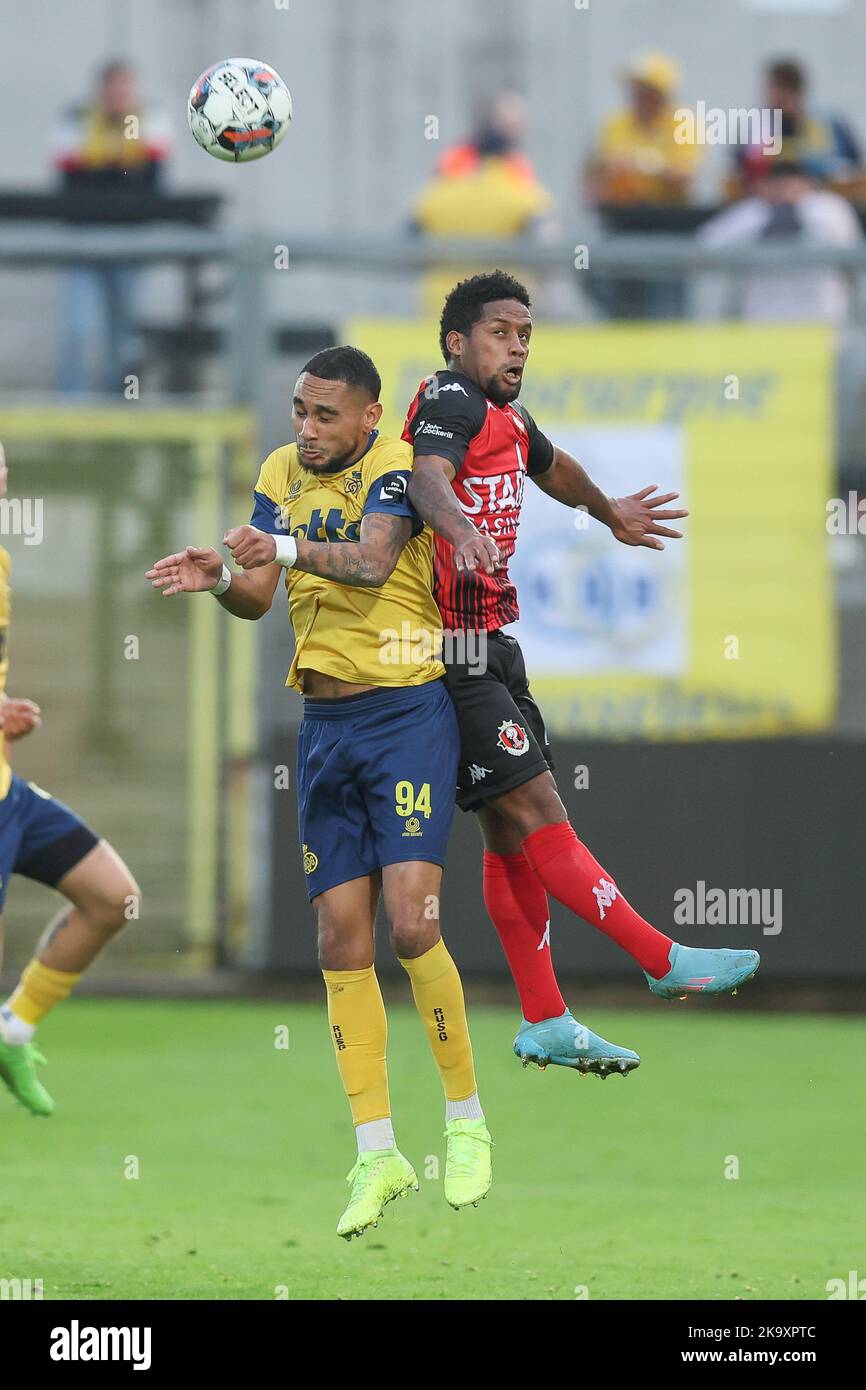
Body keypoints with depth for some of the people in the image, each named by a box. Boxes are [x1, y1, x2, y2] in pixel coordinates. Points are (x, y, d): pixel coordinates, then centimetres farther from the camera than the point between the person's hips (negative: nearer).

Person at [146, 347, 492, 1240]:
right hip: (324, 723, 6)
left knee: (409, 923, -15)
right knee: (341, 940, 2)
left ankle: (466, 1124, 2)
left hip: (407, 712, -6)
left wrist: (286, 547, -45)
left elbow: (374, 560, -29)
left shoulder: (396, 467, -10)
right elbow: (258, 596, 5)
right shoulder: (282, 473, 9)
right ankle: (377, 1155, 6)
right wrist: (220, 579, -17)